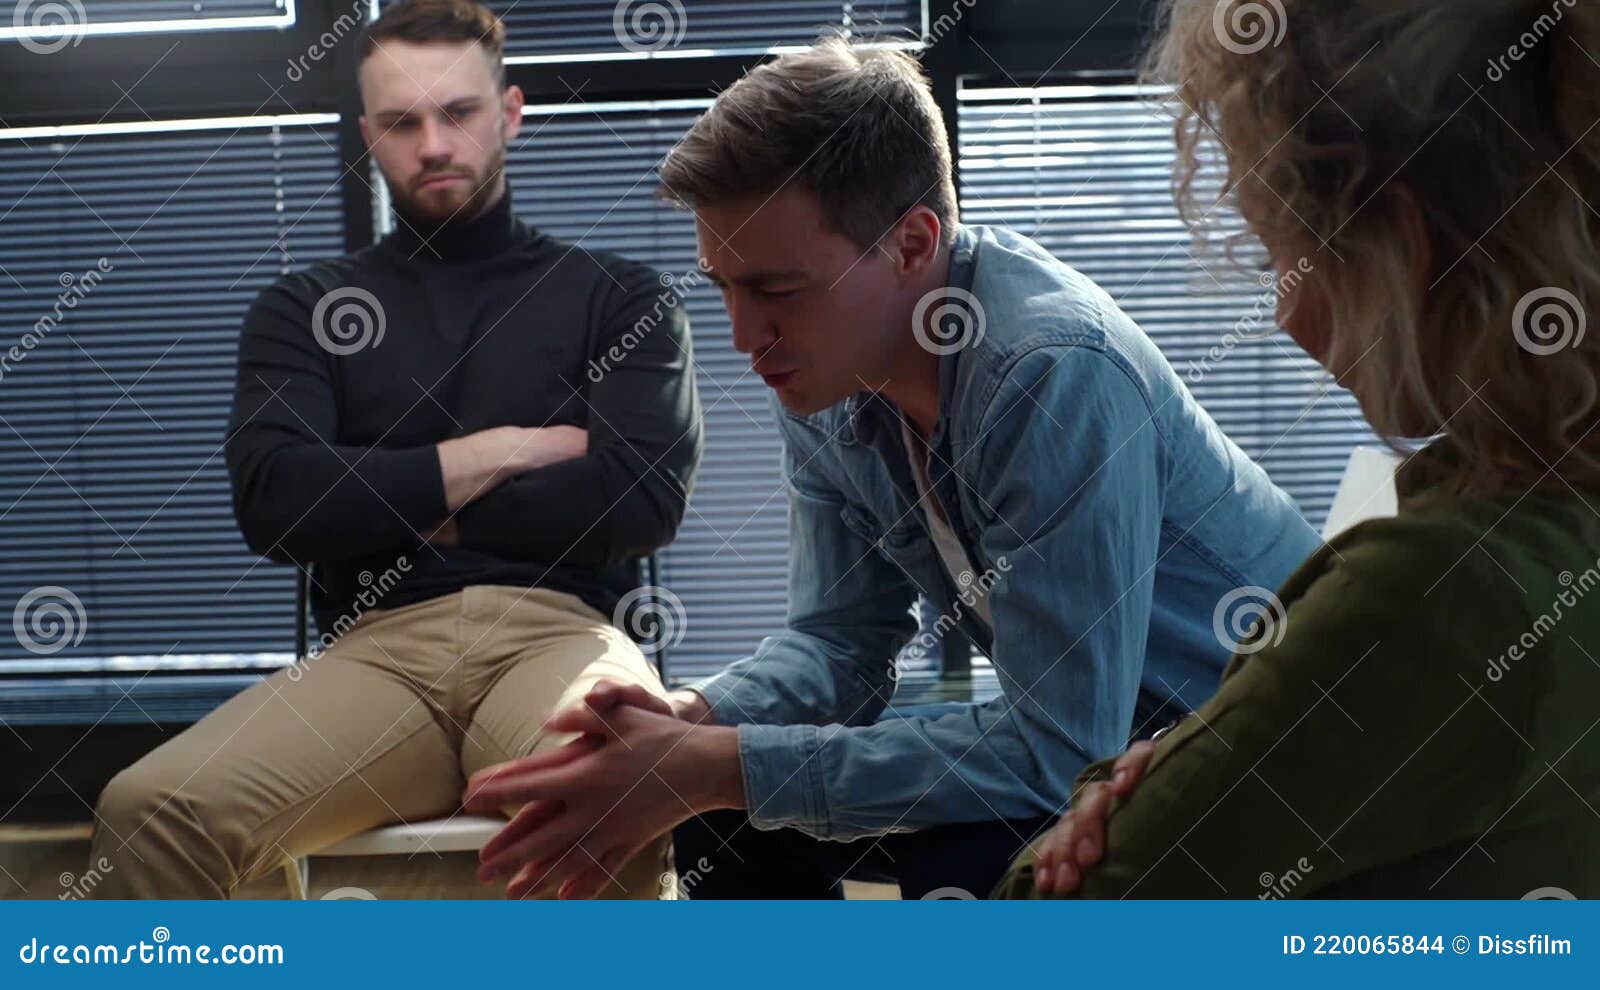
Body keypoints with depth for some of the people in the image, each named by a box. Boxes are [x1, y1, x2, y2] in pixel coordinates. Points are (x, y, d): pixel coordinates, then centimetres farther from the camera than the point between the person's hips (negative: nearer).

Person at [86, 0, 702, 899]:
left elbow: (645, 498, -1)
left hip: (558, 633, -1)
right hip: (380, 649, 2)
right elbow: (274, 503, 2)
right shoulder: (304, 309, 19)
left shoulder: (618, 298, 15)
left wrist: (398, 506, 3)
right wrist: (500, 454, 0)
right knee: (150, 813, -28)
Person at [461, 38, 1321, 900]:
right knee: (730, 819, 1)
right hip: (1076, 730, 8)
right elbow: (839, 638, 3)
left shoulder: (1055, 373, -31)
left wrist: (718, 769, -31)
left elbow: (1059, 751, -33)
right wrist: (691, 725, -19)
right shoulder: (824, 380, -6)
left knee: (969, 866, -33)